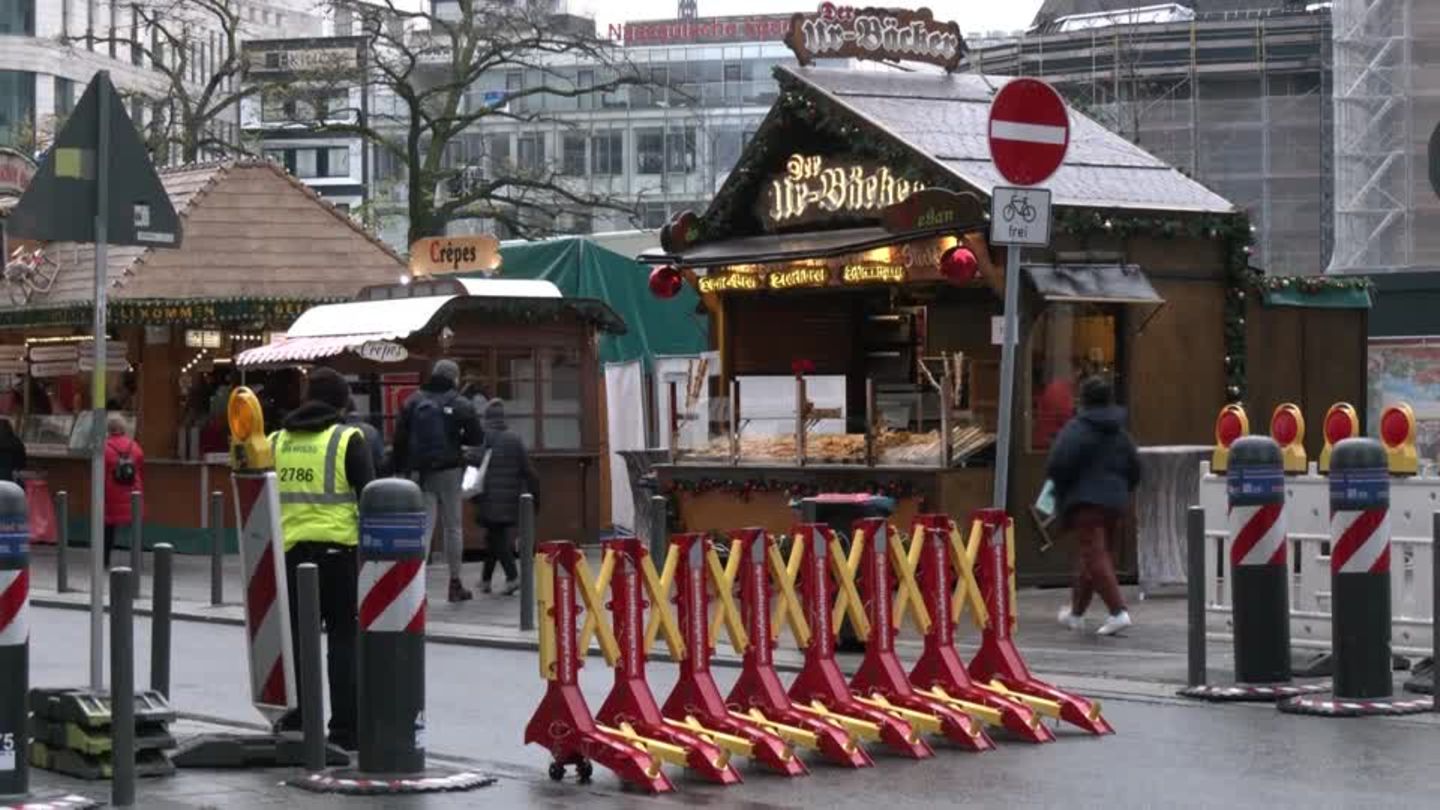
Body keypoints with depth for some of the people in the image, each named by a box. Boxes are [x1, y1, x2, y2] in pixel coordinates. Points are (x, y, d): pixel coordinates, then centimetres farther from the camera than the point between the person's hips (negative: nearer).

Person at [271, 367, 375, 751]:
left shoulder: (276, 442, 9)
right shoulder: (347, 440, -5)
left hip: (290, 550, 4)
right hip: (339, 550, -4)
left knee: (297, 637, 11)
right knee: (344, 639, 4)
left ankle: (295, 719, 13)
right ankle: (345, 728, 2)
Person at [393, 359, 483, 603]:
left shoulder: (413, 402, 3)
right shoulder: (460, 404, -5)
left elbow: (400, 438, 0)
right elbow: (476, 437, -5)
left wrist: (401, 468, 4)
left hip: (419, 471, 2)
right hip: (449, 470, -2)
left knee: (423, 527, 1)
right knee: (453, 526, 11)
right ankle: (455, 584, 18)